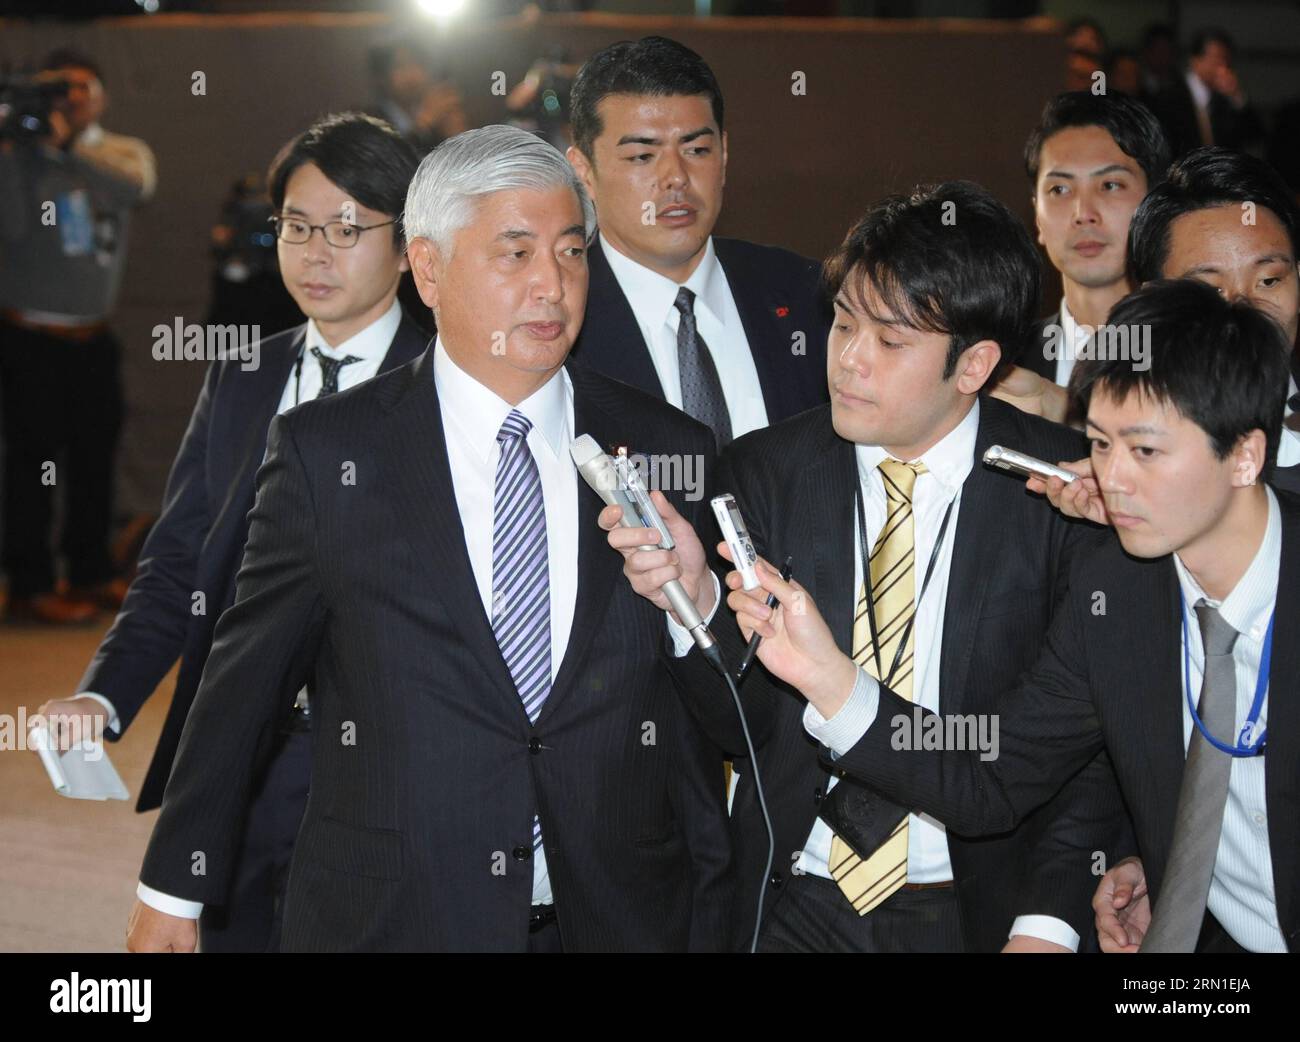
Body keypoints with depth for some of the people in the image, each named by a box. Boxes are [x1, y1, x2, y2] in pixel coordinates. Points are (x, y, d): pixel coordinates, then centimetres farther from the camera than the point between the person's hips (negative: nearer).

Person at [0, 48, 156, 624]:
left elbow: (136, 185, -20)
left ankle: (91, 575, 24)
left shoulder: (123, 151, 4)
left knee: (95, 457, 12)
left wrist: (66, 144, -29)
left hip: (93, 337, 4)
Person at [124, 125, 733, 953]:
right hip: (387, 916, -1)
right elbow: (242, 681, 3)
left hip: (622, 917, 2)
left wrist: (711, 925, 8)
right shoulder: (325, 452, -2)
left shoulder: (671, 451, 2)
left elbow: (699, 721, 6)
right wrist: (172, 888, 6)